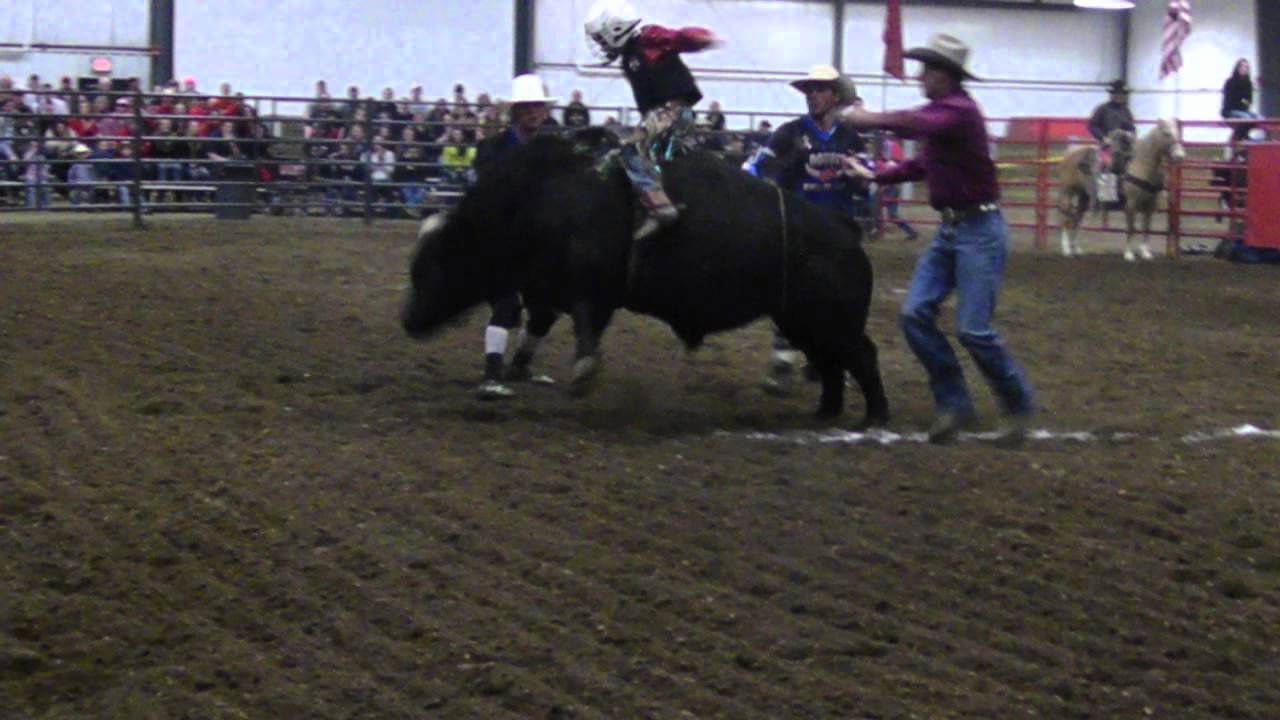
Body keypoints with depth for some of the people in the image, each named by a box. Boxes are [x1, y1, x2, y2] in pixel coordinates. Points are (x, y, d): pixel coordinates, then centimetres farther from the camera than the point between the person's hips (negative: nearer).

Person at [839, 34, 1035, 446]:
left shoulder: (960, 111, -17)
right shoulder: (938, 112, 11)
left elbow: (917, 125, -34)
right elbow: (924, 164, 23)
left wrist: (869, 119, -22)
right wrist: (876, 176, 15)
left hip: (979, 230, -9)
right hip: (949, 230, 9)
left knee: (973, 329, -9)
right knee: (915, 315, 1)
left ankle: (1019, 408, 9)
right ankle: (955, 404, 8)